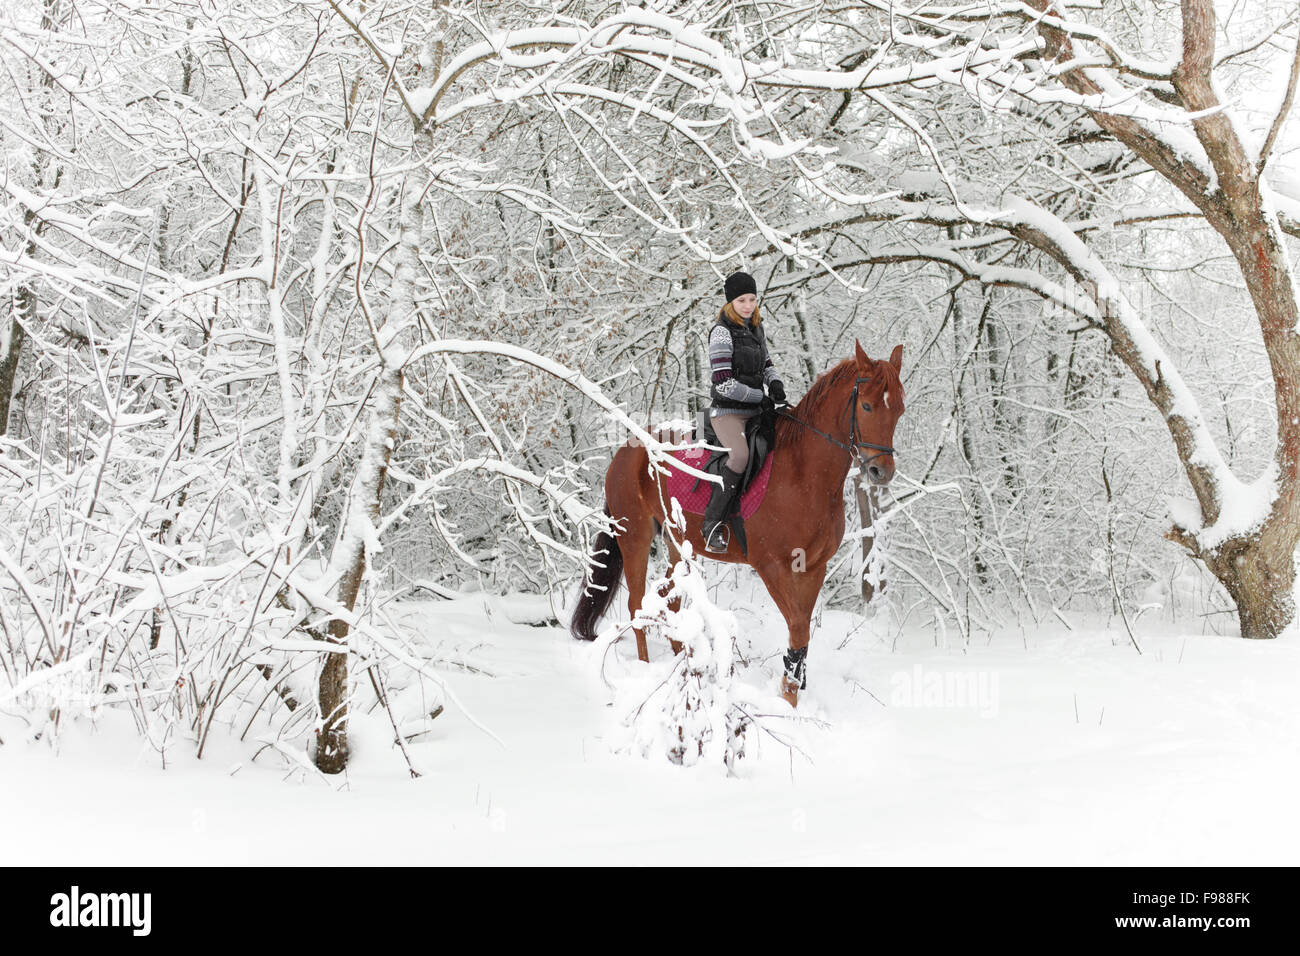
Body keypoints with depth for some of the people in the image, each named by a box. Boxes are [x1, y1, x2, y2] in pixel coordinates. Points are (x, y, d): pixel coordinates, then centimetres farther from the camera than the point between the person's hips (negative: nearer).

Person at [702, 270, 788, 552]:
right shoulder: (722, 332, -12)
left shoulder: (756, 328, 12)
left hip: (753, 412, 8)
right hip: (727, 411, -8)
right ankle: (712, 523, -24)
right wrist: (762, 397, -11)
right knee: (741, 455, -33)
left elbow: (766, 363, 24)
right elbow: (724, 383, -17)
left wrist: (775, 383, 1)